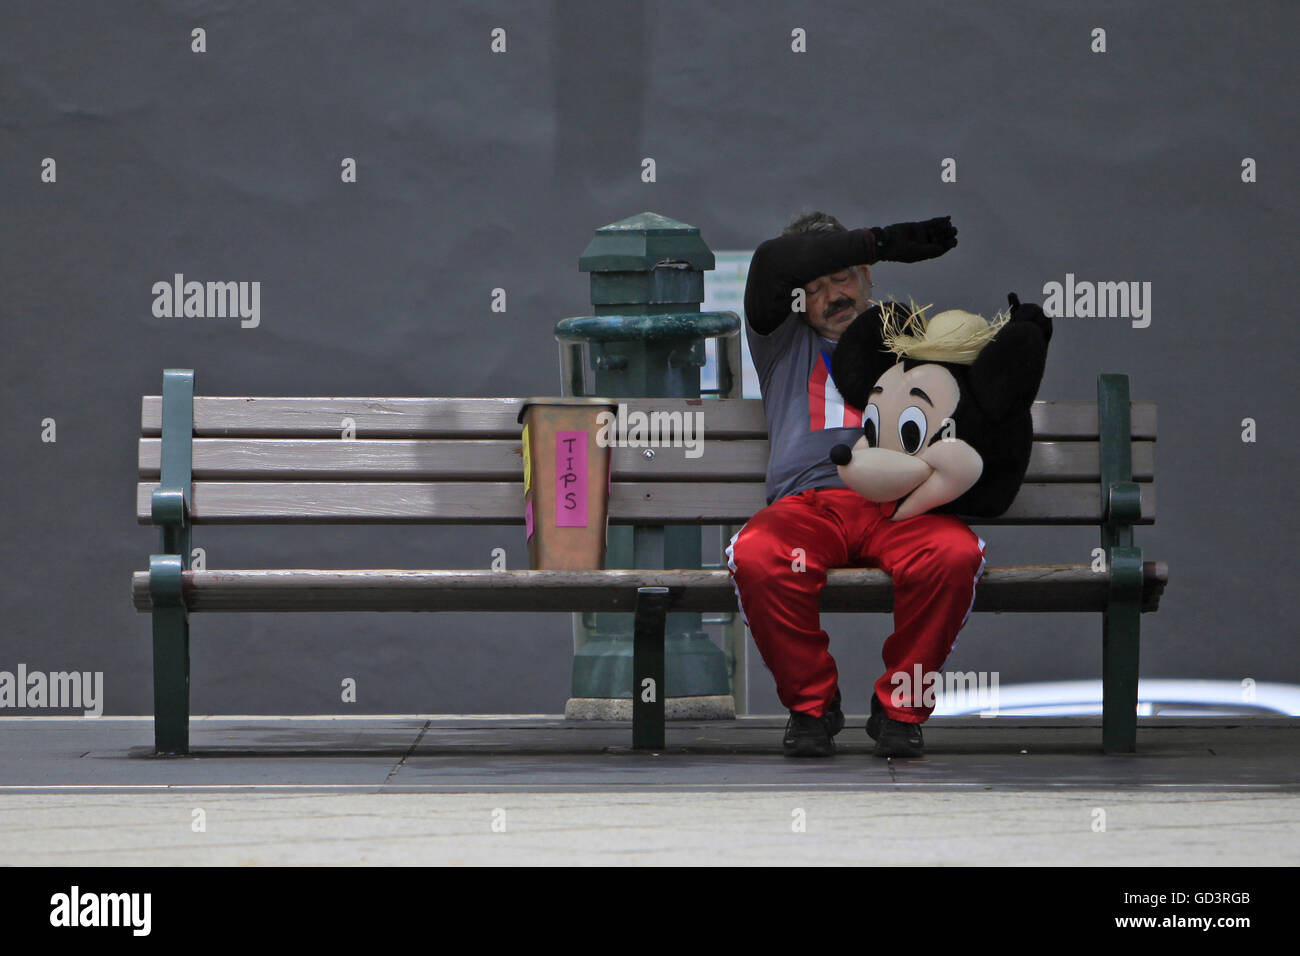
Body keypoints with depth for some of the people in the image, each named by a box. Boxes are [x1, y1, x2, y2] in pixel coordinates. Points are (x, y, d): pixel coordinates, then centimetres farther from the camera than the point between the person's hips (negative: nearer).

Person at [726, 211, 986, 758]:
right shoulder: (782, 341, 25)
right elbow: (771, 263, 7)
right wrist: (883, 242, 3)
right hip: (807, 502, 0)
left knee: (956, 554, -35)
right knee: (755, 558, -35)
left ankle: (900, 707, -16)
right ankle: (813, 703, -12)